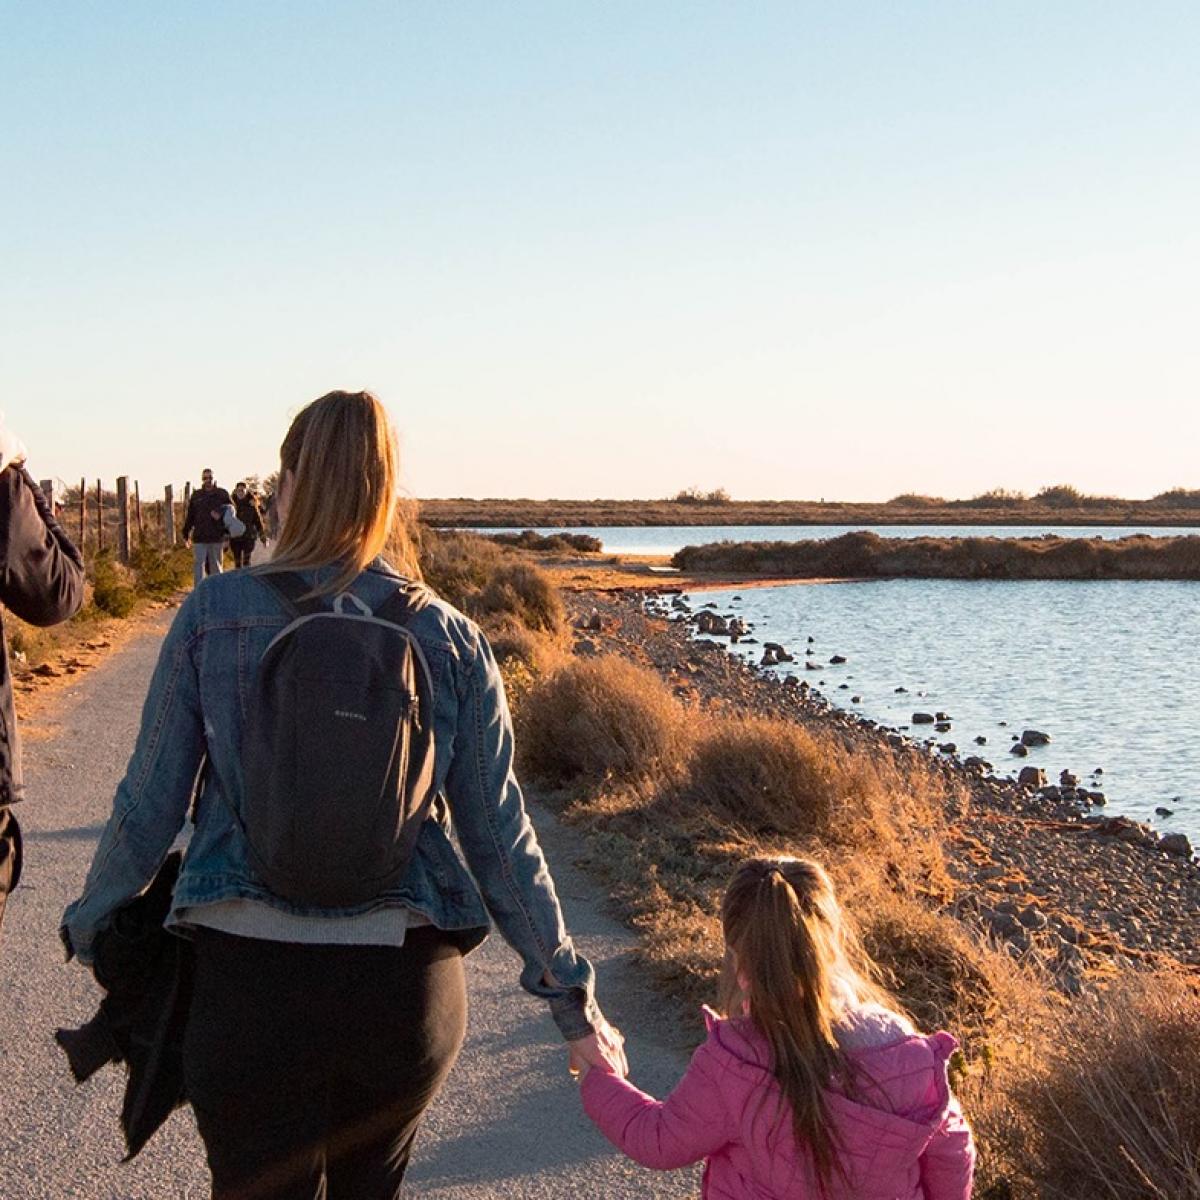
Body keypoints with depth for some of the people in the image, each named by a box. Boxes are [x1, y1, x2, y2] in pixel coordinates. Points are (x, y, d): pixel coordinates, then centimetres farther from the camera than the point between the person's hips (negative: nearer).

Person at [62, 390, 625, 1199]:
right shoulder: (451, 638, -1)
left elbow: (151, 805, 0)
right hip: (407, 985, 2)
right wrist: (573, 997, 9)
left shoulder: (215, 614, -4)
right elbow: (500, 837, 0)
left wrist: (89, 925, 19)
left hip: (250, 981, -2)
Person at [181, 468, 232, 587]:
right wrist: (186, 533, 9)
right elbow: (190, 516, 13)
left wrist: (221, 516, -14)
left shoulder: (222, 494, 4)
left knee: (216, 567, 8)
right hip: (199, 538, 1)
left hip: (217, 538, -1)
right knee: (198, 566, -5)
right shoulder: (196, 495, 9)